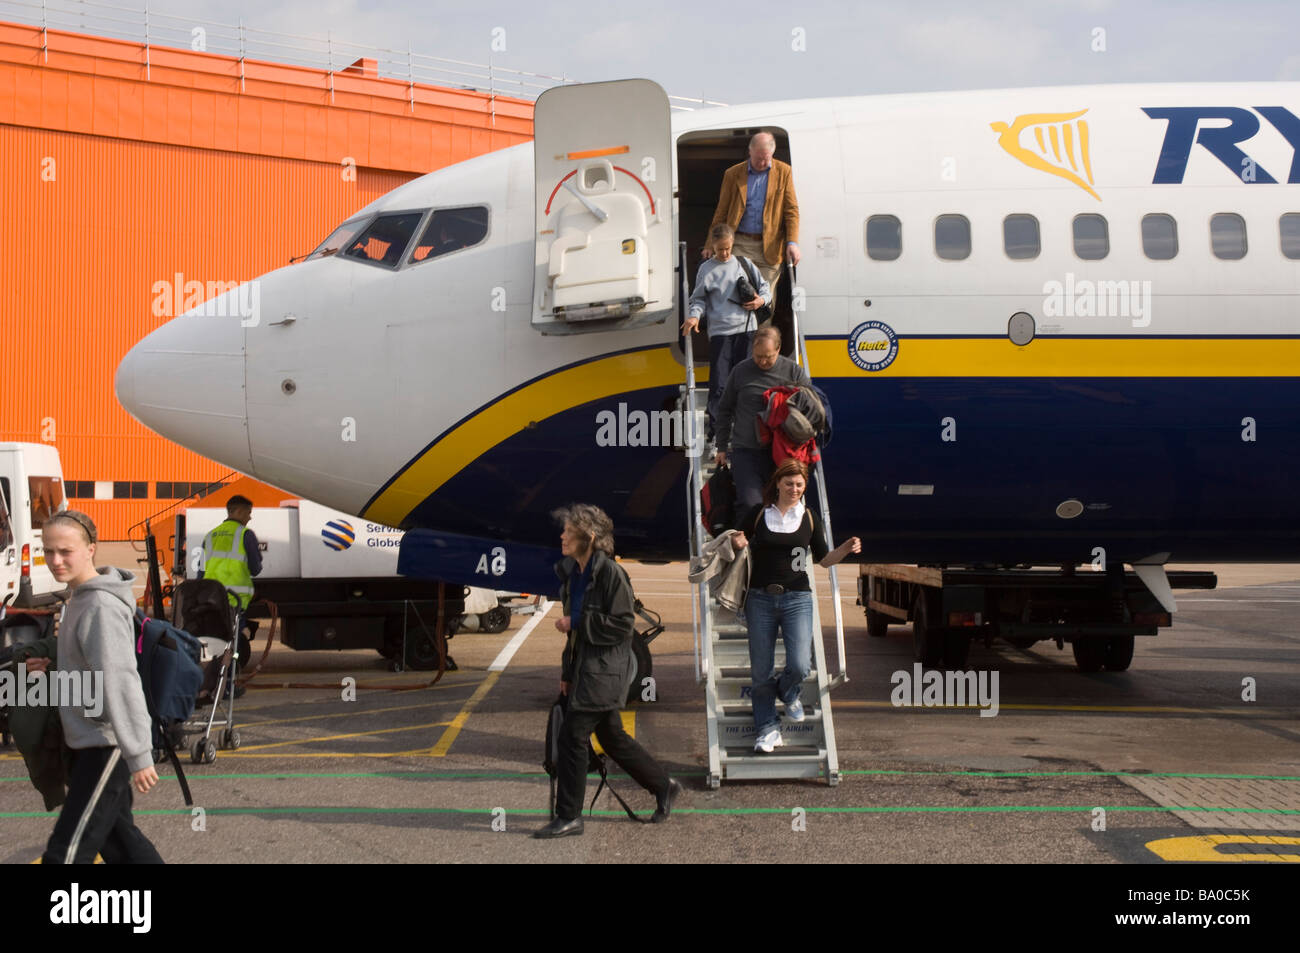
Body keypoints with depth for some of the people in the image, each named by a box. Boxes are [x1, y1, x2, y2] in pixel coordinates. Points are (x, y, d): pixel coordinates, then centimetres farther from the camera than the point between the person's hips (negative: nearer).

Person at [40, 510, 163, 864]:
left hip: (107, 745, -10)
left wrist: (138, 755, -27)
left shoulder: (102, 606, -20)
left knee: (66, 854, -10)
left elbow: (120, 682, -24)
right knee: (119, 840, 17)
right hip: (91, 742, 10)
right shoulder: (79, 599, 11)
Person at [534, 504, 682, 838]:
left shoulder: (610, 572, -16)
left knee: (572, 736, -8)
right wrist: (567, 670, 17)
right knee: (611, 736, 16)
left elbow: (622, 625, -18)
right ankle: (664, 785, 31)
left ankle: (569, 817, 0)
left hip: (604, 669, -9)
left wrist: (575, 623, -18)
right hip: (584, 666, 9)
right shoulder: (572, 573, 10)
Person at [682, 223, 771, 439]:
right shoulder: (706, 269, 7)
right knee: (718, 383, -8)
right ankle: (715, 429, -6)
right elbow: (699, 299, 7)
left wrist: (761, 300, -3)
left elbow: (765, 288, 19)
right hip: (720, 331, -2)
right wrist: (694, 316, -12)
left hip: (746, 329, 2)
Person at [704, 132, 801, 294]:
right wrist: (711, 244, 6)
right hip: (740, 244, 0)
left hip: (769, 248, 0)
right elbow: (721, 212, 11)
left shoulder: (783, 172, 6)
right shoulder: (733, 174, 7)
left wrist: (792, 242, -7)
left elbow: (792, 210, 5)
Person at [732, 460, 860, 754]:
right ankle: (767, 727, 19)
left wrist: (845, 549, -8)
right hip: (761, 599, 0)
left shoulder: (809, 518, 6)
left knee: (800, 666, -15)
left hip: (797, 599, 0)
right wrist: (738, 543, -11)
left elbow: (824, 559, 11)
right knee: (761, 672, 2)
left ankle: (787, 693, 20)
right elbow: (738, 541, 13)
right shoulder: (758, 514, 3)